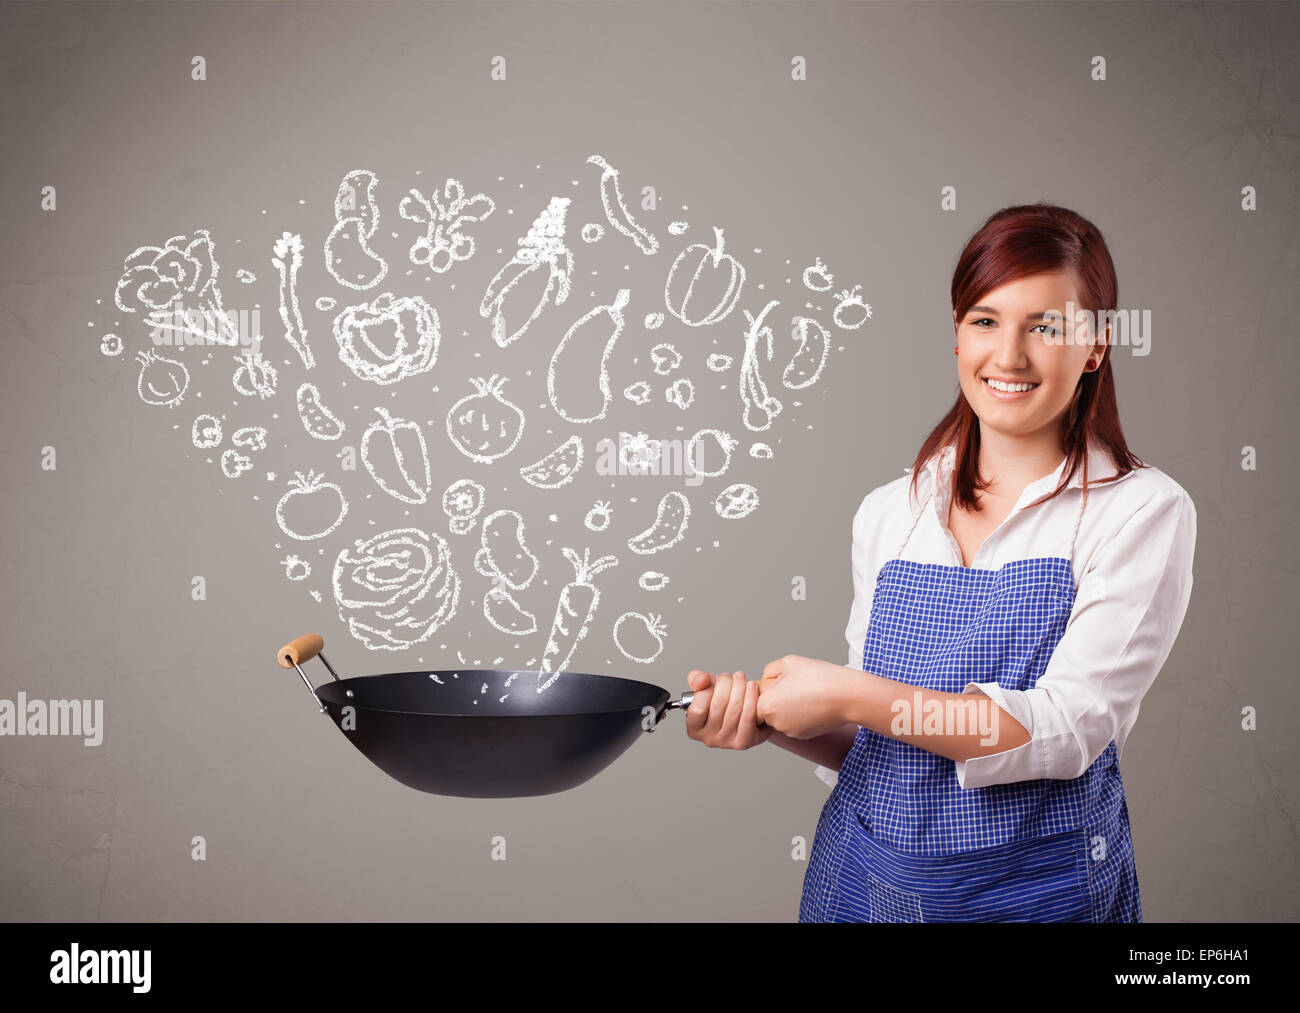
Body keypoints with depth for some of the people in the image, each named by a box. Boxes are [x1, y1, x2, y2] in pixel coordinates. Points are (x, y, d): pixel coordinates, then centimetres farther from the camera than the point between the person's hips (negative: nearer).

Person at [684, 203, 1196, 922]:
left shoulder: (1142, 512, -10)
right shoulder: (888, 513, 2)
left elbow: (1065, 733, -19)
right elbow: (864, 742, 7)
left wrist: (848, 694, -20)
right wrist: (769, 720, -11)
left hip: (1036, 889, -3)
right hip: (867, 879, 3)